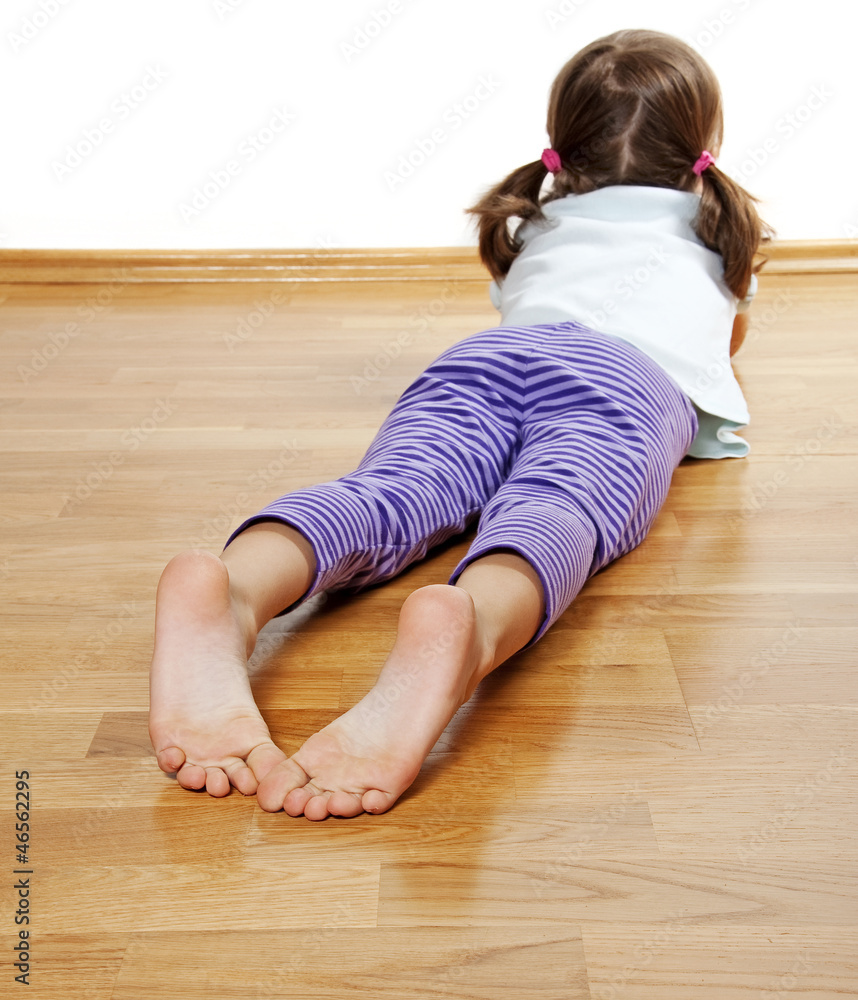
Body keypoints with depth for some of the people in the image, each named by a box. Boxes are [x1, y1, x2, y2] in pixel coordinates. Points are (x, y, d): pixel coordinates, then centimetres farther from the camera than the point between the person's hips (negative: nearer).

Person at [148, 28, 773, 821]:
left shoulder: (536, 224, 41)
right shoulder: (723, 222, 41)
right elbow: (729, 339, 59)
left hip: (485, 353, 2)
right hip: (633, 376, -1)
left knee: (386, 491, -24)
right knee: (549, 511, -29)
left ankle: (229, 594, -55)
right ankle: (467, 627, -63)